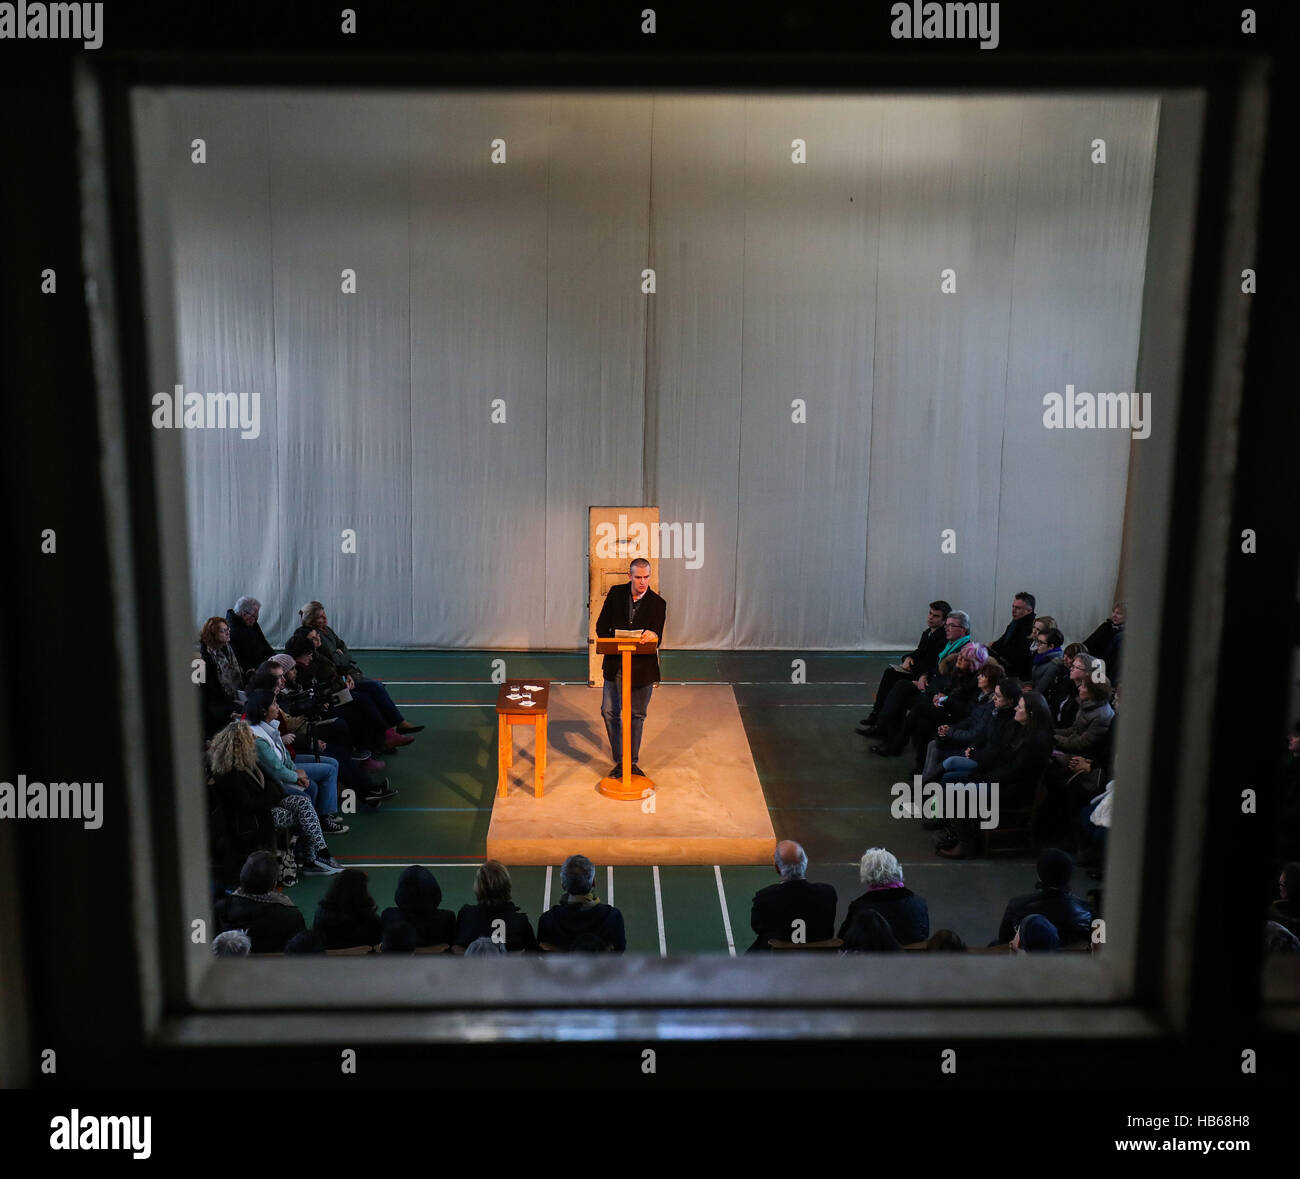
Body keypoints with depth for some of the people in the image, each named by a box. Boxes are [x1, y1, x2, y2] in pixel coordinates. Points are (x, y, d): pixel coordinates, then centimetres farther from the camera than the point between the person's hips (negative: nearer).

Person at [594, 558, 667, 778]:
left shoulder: (658, 603, -6)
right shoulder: (616, 594, -1)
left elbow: (657, 640, -10)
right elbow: (602, 625, 5)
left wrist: (652, 637, -33)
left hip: (642, 667, -2)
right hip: (615, 664, 2)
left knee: (637, 715, 9)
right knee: (609, 711, 3)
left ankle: (631, 761, 22)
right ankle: (620, 760, 14)